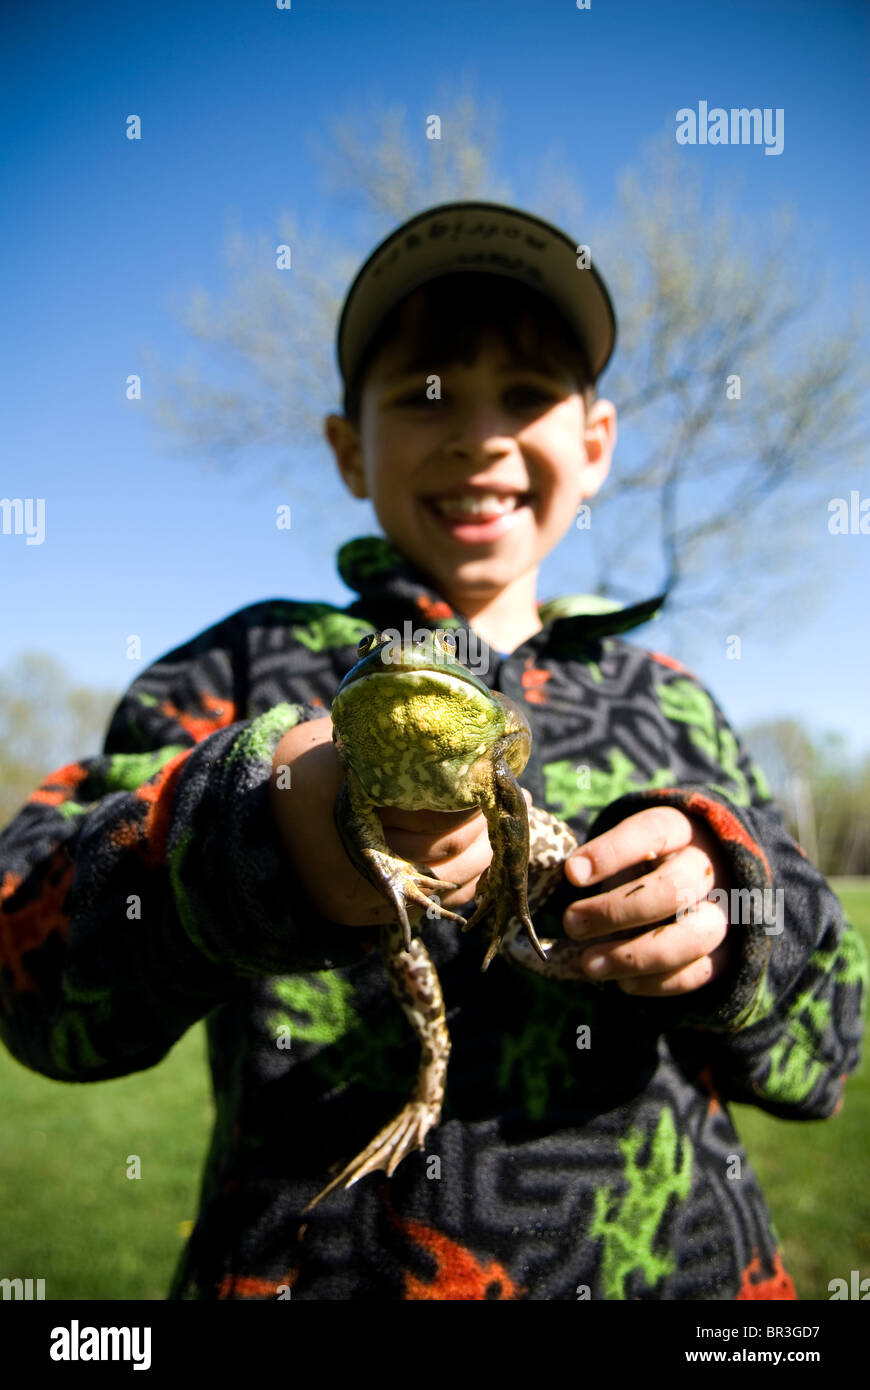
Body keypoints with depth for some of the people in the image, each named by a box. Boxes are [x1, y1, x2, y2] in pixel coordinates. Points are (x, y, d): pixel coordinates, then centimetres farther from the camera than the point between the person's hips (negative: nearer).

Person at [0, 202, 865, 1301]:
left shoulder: (673, 707, 5)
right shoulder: (252, 664, -2)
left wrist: (726, 915, -17)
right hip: (318, 1262, -2)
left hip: (690, 1262, 3)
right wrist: (251, 836, -31)